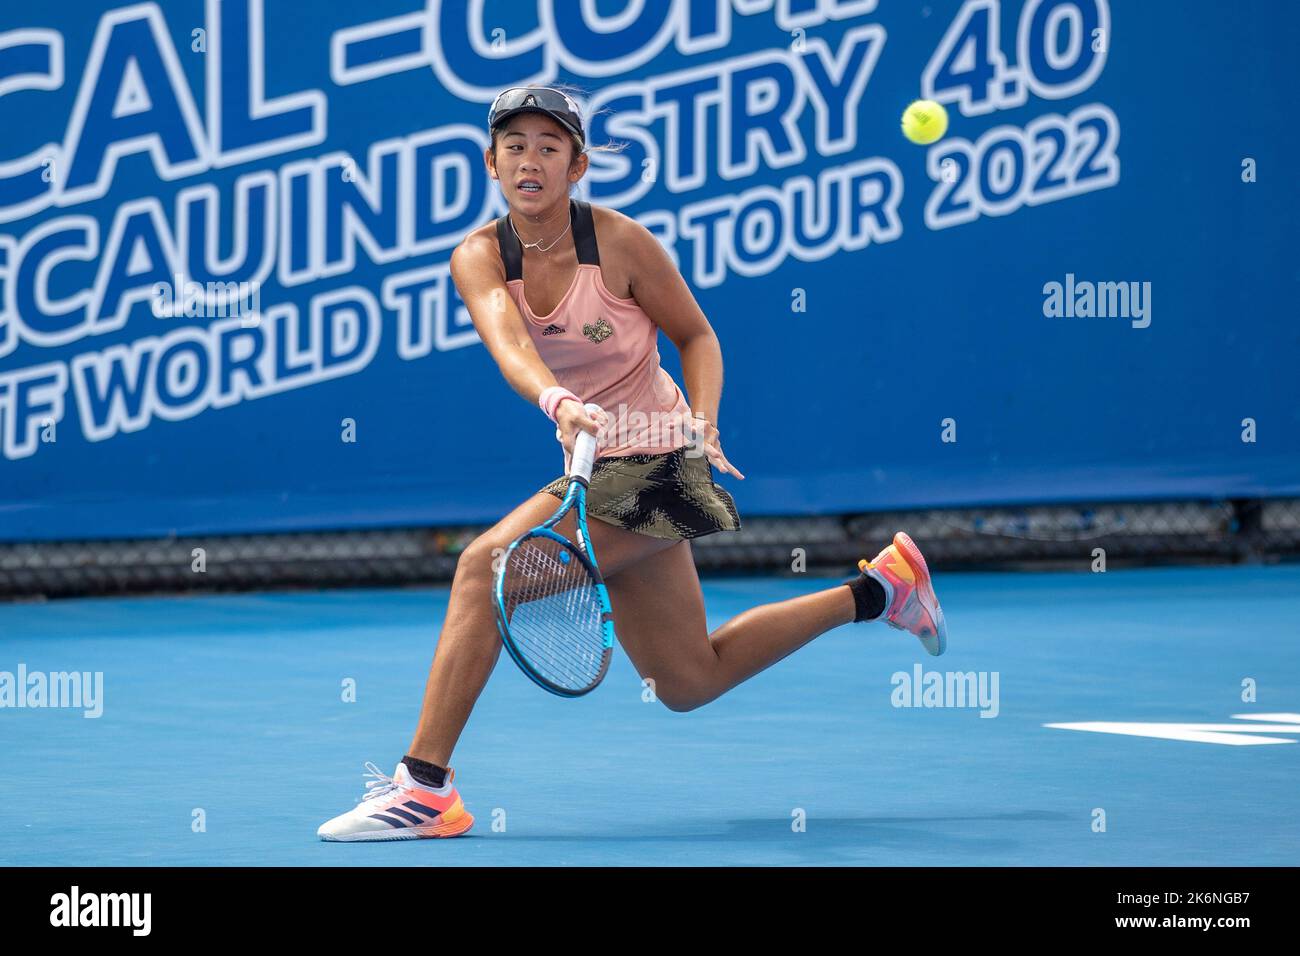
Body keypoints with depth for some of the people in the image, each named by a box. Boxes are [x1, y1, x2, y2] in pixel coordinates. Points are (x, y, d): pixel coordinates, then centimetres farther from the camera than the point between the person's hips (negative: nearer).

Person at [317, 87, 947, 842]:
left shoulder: (621, 242, -14)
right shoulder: (479, 257, -5)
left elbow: (696, 335, -1)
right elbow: (507, 341, -26)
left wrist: (704, 424, -19)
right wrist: (557, 401, -46)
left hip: (654, 461, -7)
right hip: (596, 468, 7)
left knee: (488, 565, -23)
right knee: (687, 684, 17)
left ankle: (425, 786, -16)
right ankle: (877, 588, 36)